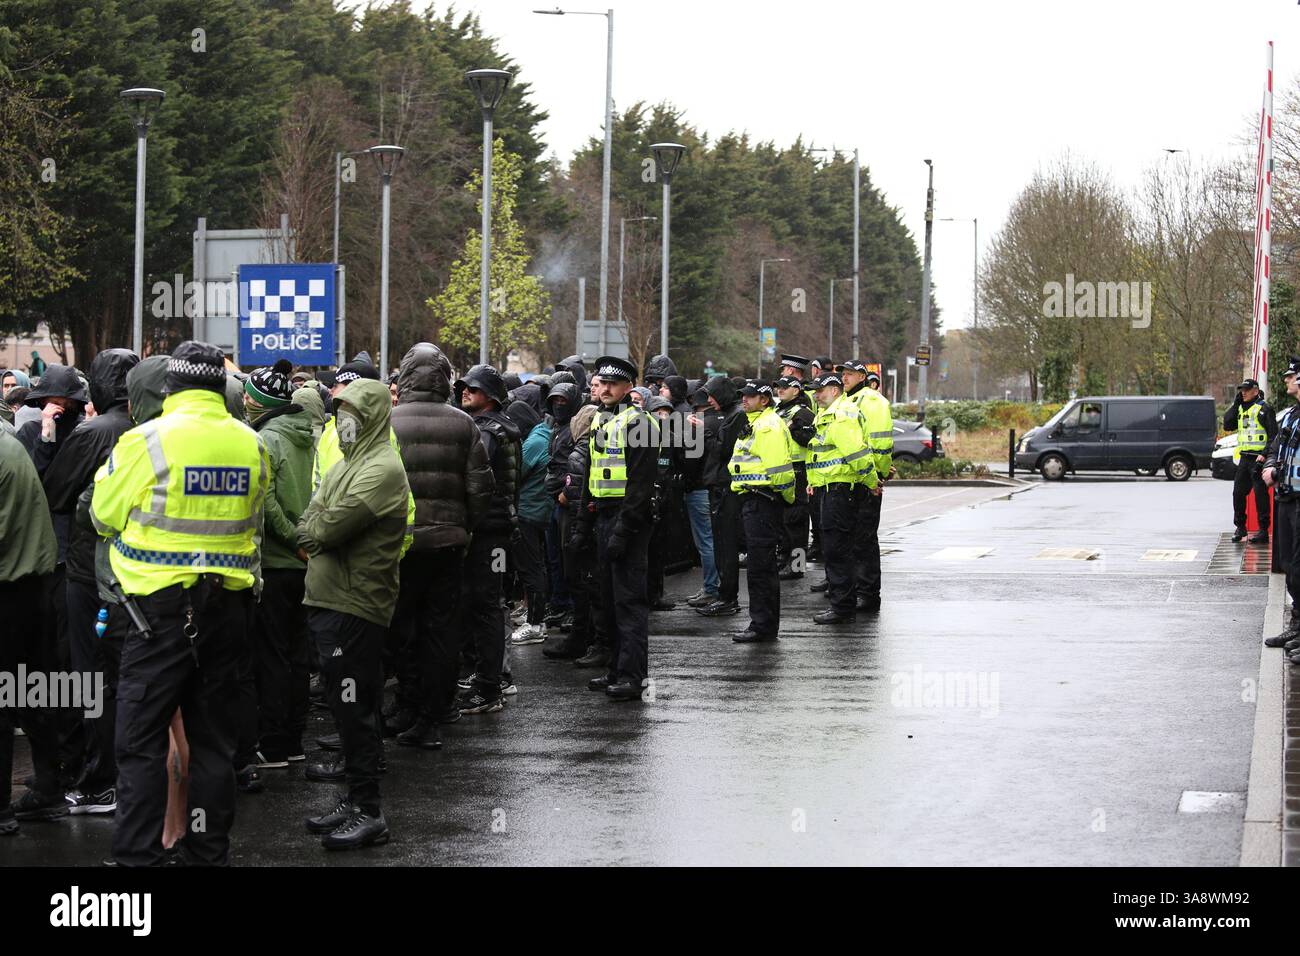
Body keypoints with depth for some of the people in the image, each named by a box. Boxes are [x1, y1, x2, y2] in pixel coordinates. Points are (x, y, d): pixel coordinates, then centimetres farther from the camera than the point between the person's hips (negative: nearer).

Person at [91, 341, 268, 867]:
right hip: (226, 601, 5)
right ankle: (209, 851, 20)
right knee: (213, 736, 13)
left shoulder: (146, 441, -12)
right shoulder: (250, 444, 3)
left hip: (161, 603, -5)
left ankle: (137, 854, -3)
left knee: (141, 742, 0)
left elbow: (105, 515, -2)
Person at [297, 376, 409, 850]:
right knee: (346, 707, 14)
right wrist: (319, 537, -2)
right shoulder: (344, 466, 18)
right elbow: (308, 525, 16)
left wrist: (316, 531, 0)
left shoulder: (383, 469, -13)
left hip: (356, 606, -9)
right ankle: (354, 799, 22)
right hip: (327, 600, 9)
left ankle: (368, 812, -2)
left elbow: (329, 529, -19)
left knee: (355, 709, -7)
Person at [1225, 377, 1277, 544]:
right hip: (1244, 458, 7)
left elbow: (1273, 434, -11)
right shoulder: (1241, 409, 17)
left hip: (1259, 458, -7)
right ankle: (1240, 527, 22)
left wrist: (1265, 454, -20)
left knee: (1260, 494, -6)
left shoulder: (1264, 408, -7)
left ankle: (1263, 531, -3)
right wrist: (1235, 403, 2)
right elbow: (1227, 424, 8)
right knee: (1238, 493, 9)